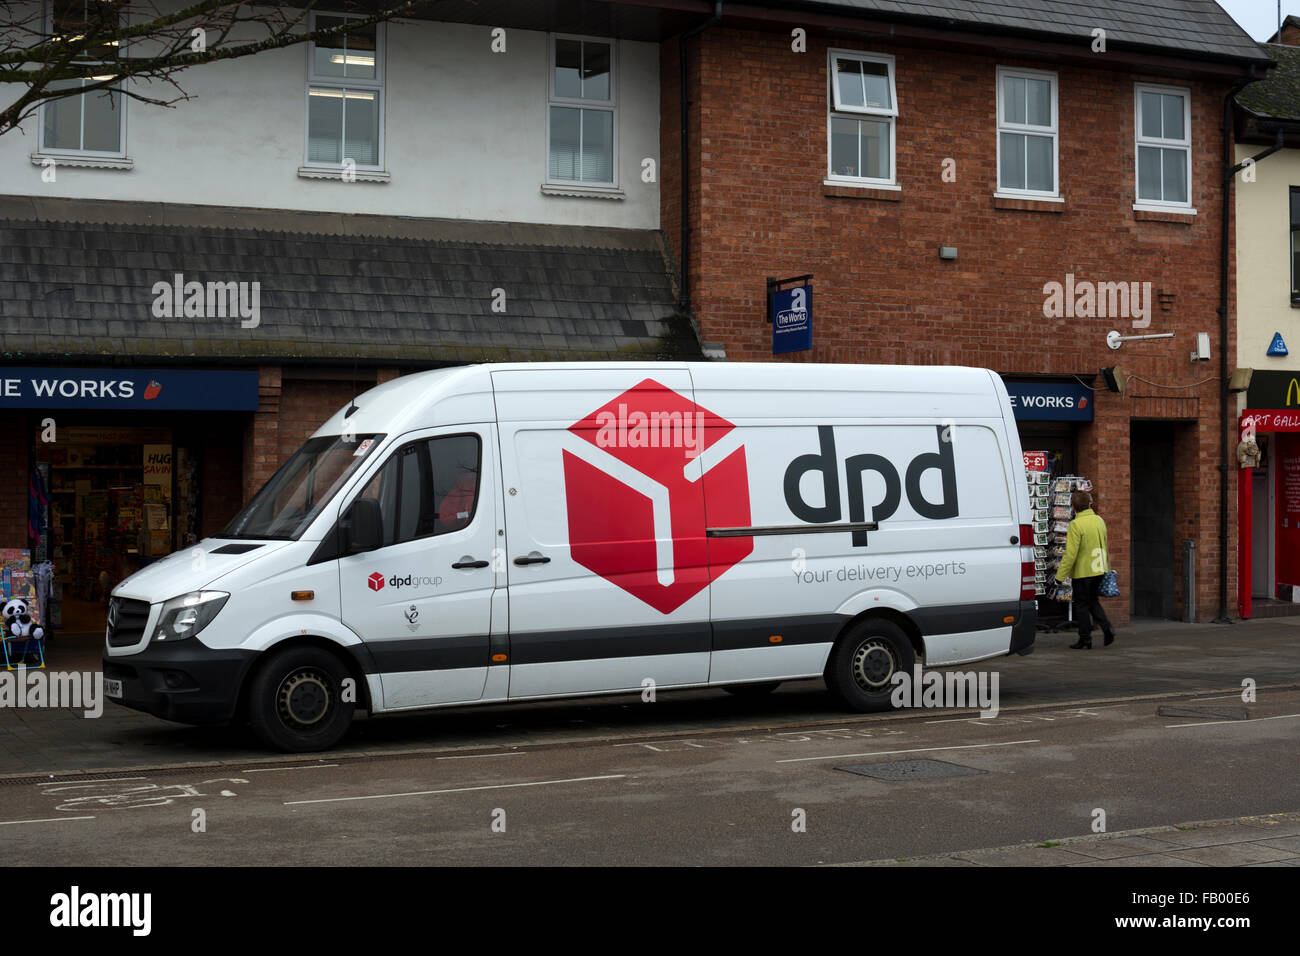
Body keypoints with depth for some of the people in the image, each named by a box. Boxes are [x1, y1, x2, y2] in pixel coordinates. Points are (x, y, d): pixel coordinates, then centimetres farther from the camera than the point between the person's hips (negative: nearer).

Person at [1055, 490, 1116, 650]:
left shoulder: (1076, 525, -18)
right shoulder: (1099, 520, 5)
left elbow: (1070, 553, -21)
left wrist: (1060, 575, -15)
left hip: (1083, 571, -7)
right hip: (1099, 570, 7)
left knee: (1081, 605, 5)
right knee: (1093, 600, 22)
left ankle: (1085, 639, 9)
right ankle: (1107, 628, 6)